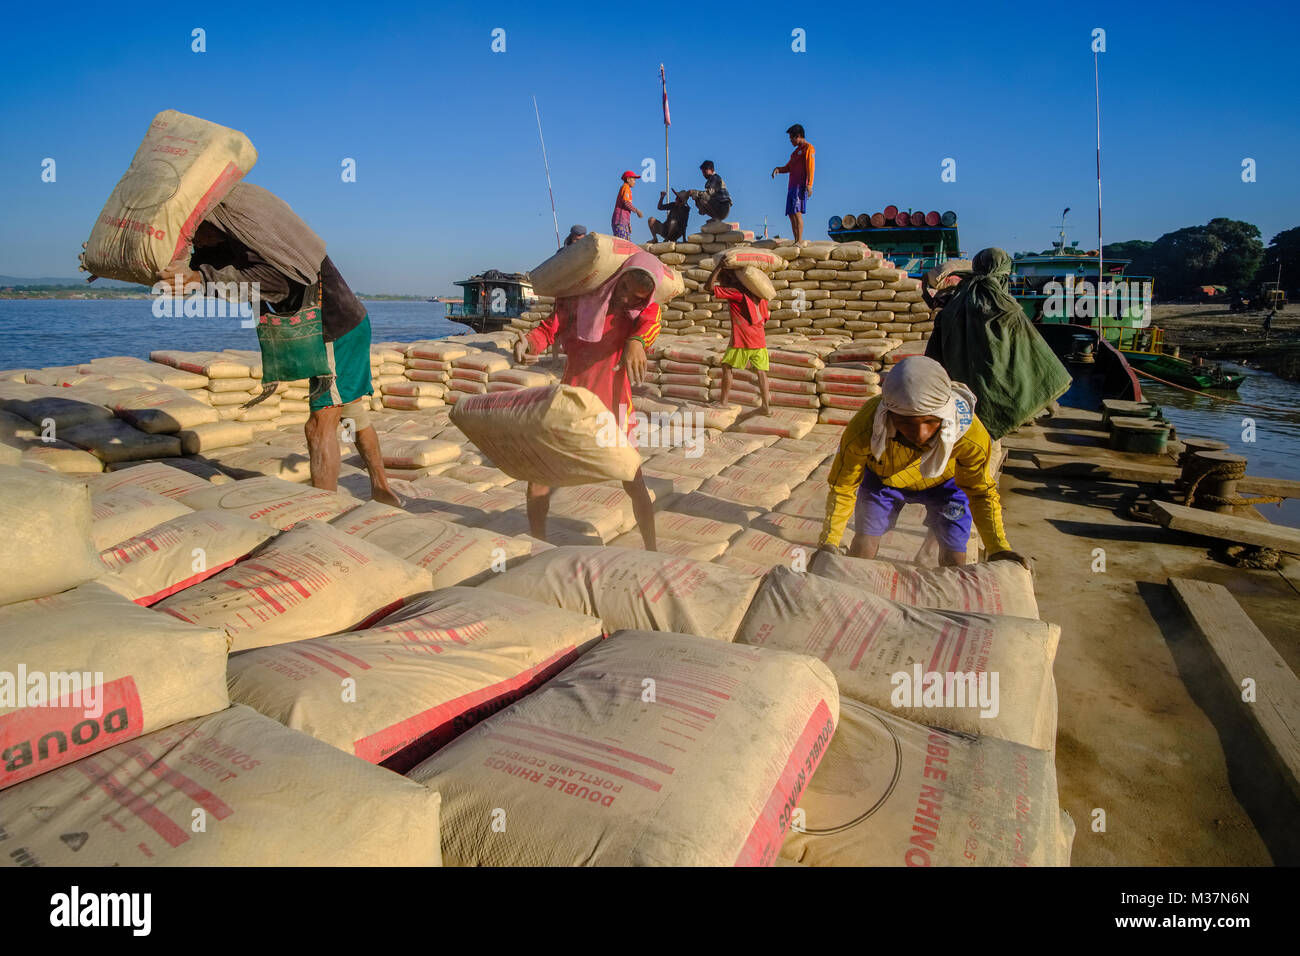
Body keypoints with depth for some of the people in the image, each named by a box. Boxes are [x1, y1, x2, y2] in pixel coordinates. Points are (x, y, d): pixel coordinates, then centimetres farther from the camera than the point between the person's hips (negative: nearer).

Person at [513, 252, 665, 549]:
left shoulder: (646, 309, -6)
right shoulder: (580, 299, -2)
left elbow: (649, 325, -29)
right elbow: (550, 327, -10)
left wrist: (636, 341, -54)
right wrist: (528, 342, -34)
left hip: (614, 406, -1)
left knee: (634, 483, -4)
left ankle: (651, 552, 13)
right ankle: (537, 543, 20)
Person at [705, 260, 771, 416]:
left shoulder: (733, 291, -7)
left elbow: (708, 287, -9)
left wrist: (719, 266, -5)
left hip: (741, 339, -6)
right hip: (759, 339, 6)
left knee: (727, 366, 9)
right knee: (760, 371, 6)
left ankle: (723, 401, 12)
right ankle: (766, 406, 4)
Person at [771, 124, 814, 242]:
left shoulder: (808, 148, -1)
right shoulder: (796, 151, 26)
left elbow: (810, 167, -11)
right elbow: (788, 168, 27)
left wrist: (809, 185, -21)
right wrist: (778, 169, 6)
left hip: (800, 185, -9)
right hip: (792, 185, 9)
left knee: (797, 212, -19)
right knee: (791, 214, 3)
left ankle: (799, 242, -24)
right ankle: (796, 241, 3)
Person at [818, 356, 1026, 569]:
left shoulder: (970, 435, -38)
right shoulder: (863, 431, -41)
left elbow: (981, 493, -17)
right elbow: (842, 488, -23)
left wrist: (998, 549, -26)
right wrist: (828, 543, -27)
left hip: (944, 480, 1)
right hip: (883, 477, 0)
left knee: (955, 558, -4)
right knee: (864, 544, -5)